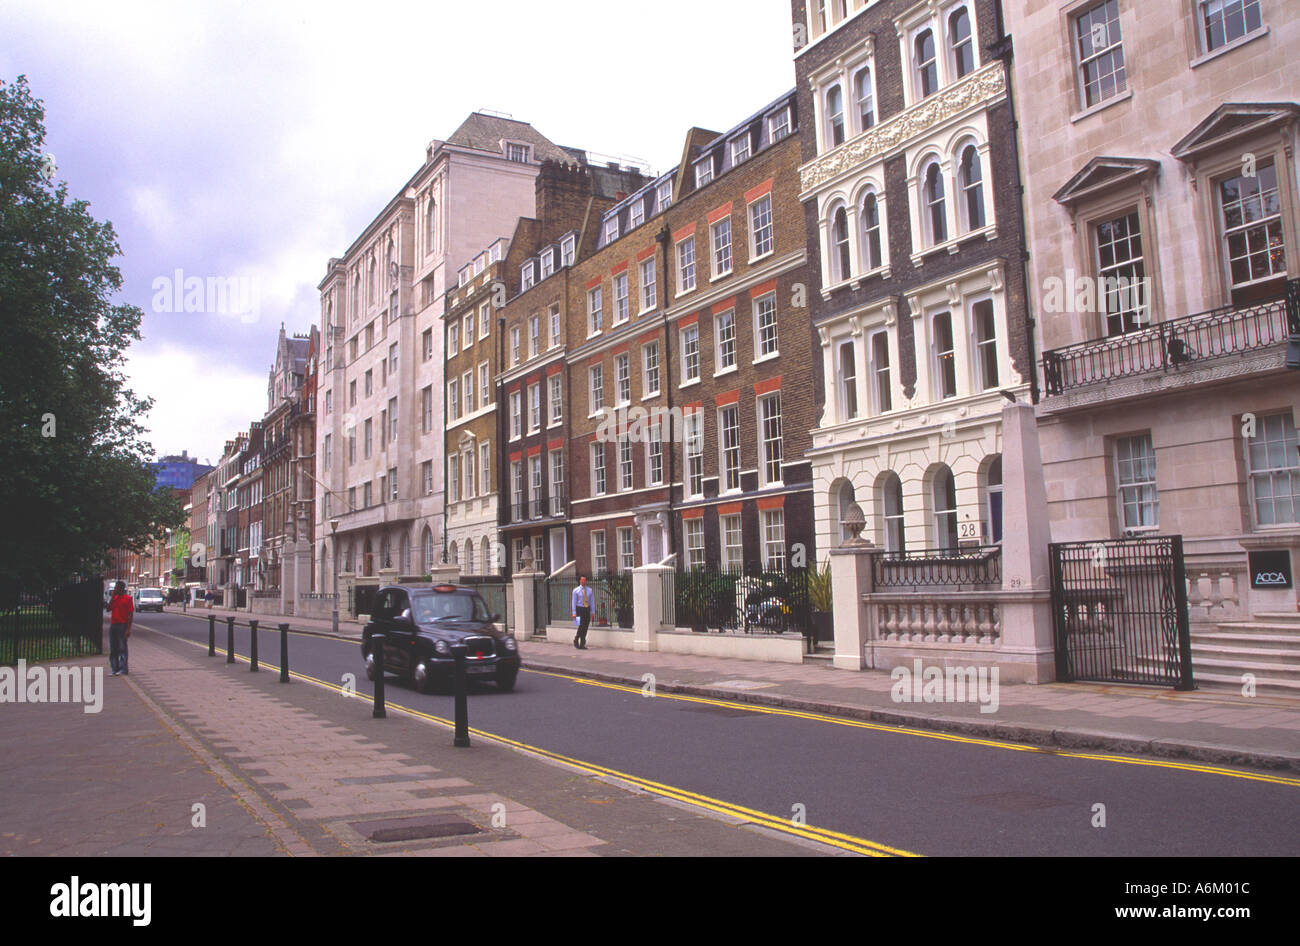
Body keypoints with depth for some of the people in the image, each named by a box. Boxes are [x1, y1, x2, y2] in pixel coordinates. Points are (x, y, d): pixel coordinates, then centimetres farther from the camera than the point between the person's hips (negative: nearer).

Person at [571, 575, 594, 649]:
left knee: (586, 627, 2)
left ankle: (582, 645, 8)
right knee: (581, 626, -14)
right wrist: (574, 613, -10)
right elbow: (574, 602, -3)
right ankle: (576, 639, 8)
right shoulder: (576, 590, -1)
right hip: (580, 609, -4)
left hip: (587, 609, 4)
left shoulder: (589, 590, 9)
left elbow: (591, 601, 9)